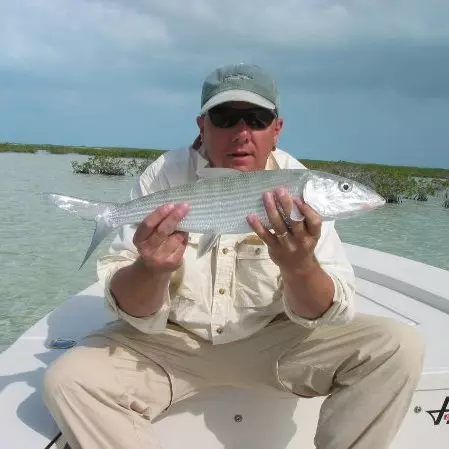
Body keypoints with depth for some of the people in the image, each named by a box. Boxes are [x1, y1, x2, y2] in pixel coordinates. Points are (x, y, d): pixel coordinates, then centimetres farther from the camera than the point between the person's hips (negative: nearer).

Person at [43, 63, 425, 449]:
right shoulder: (163, 176, -12)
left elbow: (327, 313, -15)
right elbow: (135, 314, -13)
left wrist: (300, 266, -37)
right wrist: (152, 268, -37)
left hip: (271, 339, 1)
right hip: (170, 341, 0)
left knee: (399, 348, -16)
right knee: (67, 380, -23)